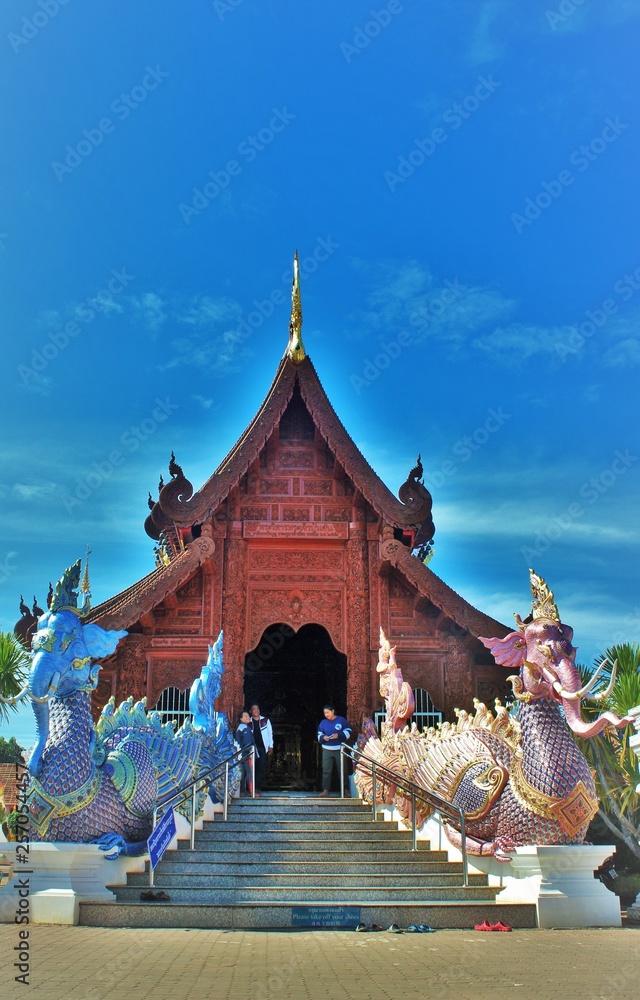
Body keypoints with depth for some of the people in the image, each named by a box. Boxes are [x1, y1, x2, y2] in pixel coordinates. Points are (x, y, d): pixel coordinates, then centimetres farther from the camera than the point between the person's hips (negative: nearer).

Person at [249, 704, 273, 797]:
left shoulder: (265, 720, 7)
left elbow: (270, 733, 9)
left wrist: (271, 746, 3)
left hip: (263, 748, -1)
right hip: (253, 748, 1)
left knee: (260, 769, -8)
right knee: (254, 769, 1)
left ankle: (257, 790, -10)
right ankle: (257, 789, 9)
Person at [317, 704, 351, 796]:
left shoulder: (341, 720, -2)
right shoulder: (323, 722, 8)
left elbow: (348, 731, -3)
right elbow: (319, 735, 12)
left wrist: (339, 735, -18)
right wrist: (323, 738, -10)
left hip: (340, 749, -2)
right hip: (327, 750, 2)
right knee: (326, 770, -2)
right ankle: (325, 790, 1)